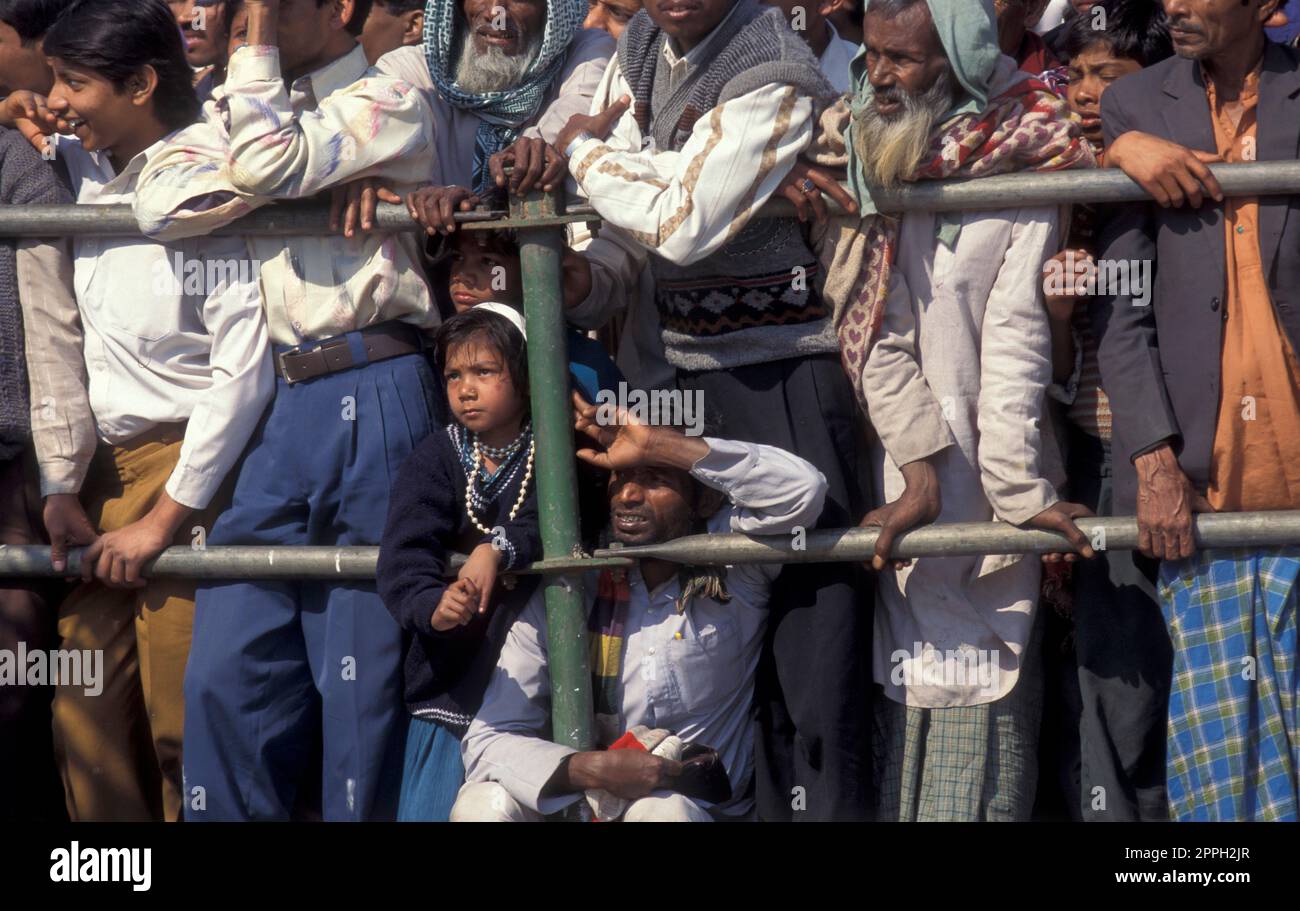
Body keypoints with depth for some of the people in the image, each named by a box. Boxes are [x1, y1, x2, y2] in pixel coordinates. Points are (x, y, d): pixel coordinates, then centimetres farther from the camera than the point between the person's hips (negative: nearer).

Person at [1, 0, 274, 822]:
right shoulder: (83, 168, 8)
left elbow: (244, 371, -16)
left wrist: (164, 517, -13)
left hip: (183, 469, -7)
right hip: (95, 472, 7)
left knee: (180, 723, -6)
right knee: (87, 722, 6)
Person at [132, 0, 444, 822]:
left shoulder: (389, 103, 1)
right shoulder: (253, 107, 20)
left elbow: (269, 164, -16)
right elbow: (160, 203, 3)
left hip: (370, 400, -6)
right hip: (280, 406, 6)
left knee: (363, 675, -3)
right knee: (227, 670, 2)